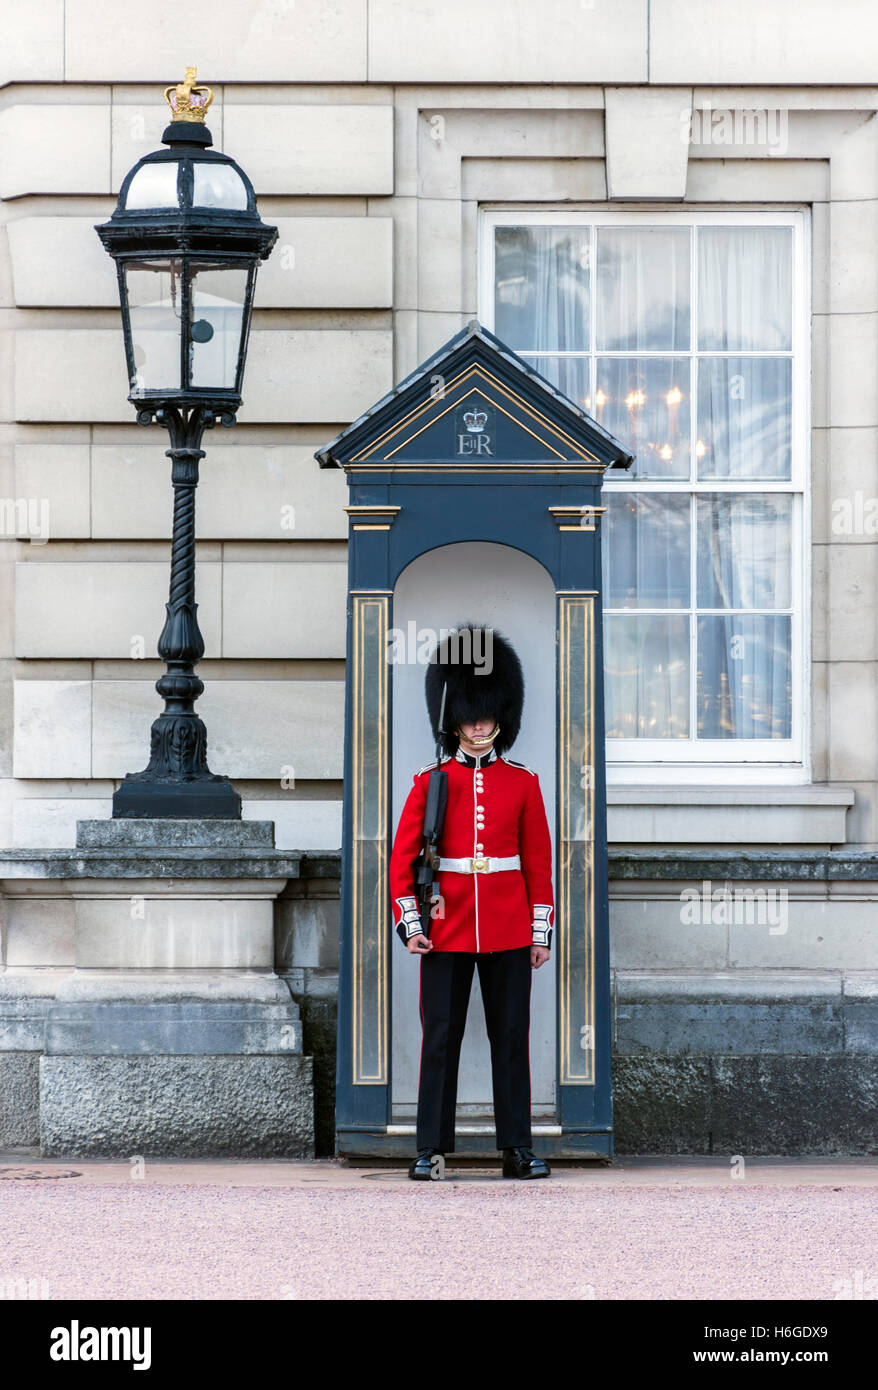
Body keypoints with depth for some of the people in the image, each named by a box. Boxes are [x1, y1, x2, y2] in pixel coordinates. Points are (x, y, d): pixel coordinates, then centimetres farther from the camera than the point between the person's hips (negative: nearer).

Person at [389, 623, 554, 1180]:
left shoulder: (523, 783, 6)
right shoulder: (430, 782, 3)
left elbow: (539, 862, 7)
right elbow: (402, 857, 2)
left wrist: (542, 931, 3)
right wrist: (409, 923, -7)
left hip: (509, 932, 1)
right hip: (447, 928, -1)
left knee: (511, 1036, 3)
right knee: (440, 1038, 0)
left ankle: (518, 1149, 8)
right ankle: (432, 1149, 4)